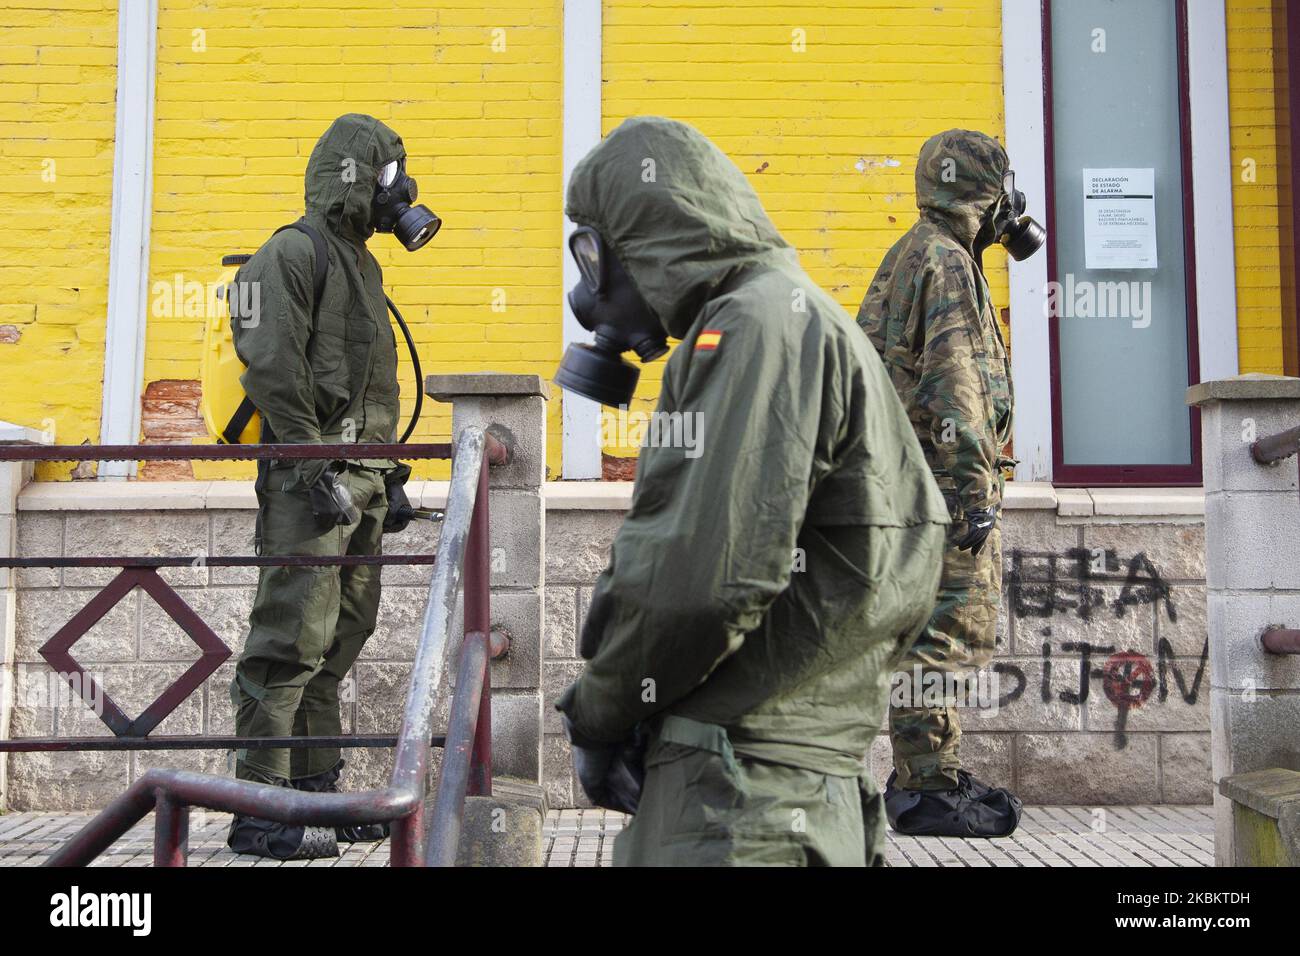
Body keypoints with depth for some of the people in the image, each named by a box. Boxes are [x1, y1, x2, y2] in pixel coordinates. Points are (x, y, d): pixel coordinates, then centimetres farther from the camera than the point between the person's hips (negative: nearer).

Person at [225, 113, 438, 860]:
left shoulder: (362, 265, 23)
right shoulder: (294, 254, -6)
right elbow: (271, 366, -17)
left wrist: (390, 476, 22)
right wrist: (318, 470, -21)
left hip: (359, 479, 10)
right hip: (310, 476, -9)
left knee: (341, 638, 12)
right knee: (294, 637, -10)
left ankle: (319, 789, 21)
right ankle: (261, 812, -4)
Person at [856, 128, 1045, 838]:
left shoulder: (911, 256, 21)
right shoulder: (946, 262, -12)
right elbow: (953, 381, -21)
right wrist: (973, 488, -24)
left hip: (915, 474, 10)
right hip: (942, 476, -10)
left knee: (942, 627, 15)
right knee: (946, 630, -7)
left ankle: (929, 773, 23)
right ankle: (925, 791, -1)